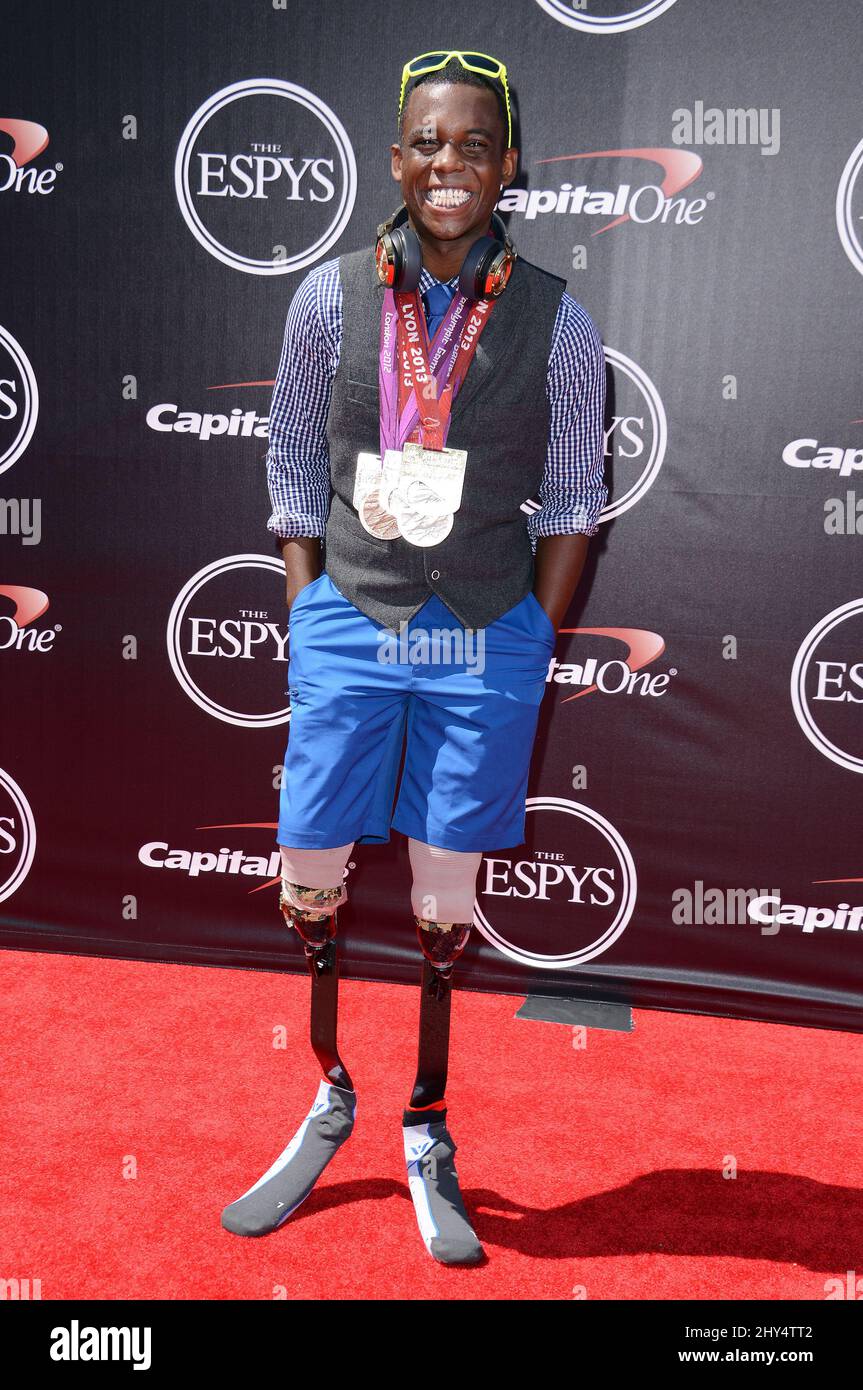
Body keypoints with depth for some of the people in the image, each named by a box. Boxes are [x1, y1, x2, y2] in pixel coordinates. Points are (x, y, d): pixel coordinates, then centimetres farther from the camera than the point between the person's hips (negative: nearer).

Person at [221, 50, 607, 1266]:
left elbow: (572, 502, 4)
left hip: (486, 643, -1)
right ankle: (329, 1103, 34)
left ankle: (427, 1137, 30)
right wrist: (314, 618, 3)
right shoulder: (331, 298, 0)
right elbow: (294, 475, 7)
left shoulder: (556, 322, -2)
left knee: (448, 902, 8)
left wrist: (530, 649, 1)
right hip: (346, 628, 1)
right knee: (310, 885, 7)